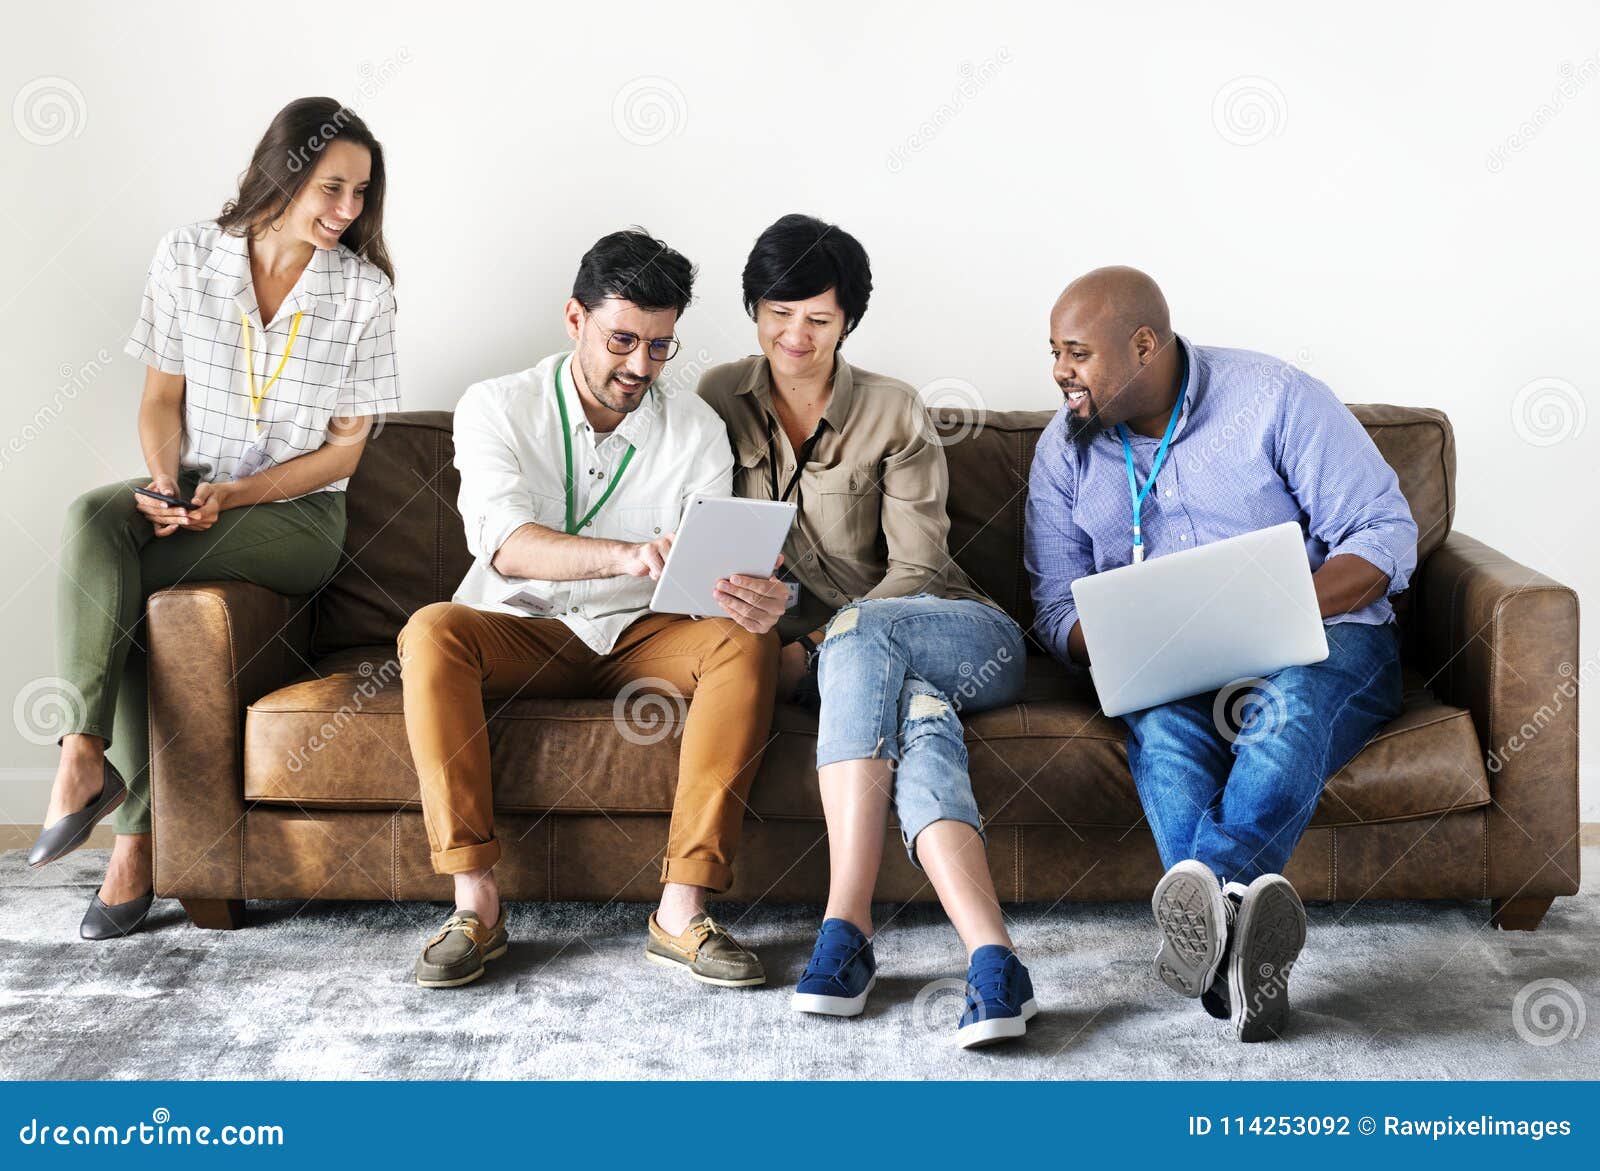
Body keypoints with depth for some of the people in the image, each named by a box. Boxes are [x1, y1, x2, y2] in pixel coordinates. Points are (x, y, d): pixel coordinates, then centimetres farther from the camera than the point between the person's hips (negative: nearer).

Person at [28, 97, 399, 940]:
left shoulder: (362, 290, -4)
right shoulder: (188, 256, 2)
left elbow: (347, 445, -3)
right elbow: (161, 397, 6)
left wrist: (231, 494, -15)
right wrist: (167, 484, -15)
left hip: (298, 515, -2)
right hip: (191, 491, 3)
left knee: (105, 576, -26)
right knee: (91, 517, -31)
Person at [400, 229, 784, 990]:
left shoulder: (695, 429, 1)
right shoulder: (497, 408, -7)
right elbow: (503, 544, -25)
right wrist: (629, 557, -43)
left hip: (640, 638, 2)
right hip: (521, 633, -1)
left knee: (747, 644, -28)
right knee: (430, 631, -32)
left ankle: (681, 909, -30)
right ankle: (475, 901, -30)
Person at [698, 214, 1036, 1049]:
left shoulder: (893, 412, -1)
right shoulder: (720, 400, 7)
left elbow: (917, 568, -6)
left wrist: (815, 645, -20)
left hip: (966, 638, -1)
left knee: (858, 636, -37)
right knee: (918, 718, -35)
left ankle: (846, 926, -44)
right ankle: (991, 960, -51)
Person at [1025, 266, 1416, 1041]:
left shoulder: (1274, 397, -3)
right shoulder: (1065, 449, 10)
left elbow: (1386, 535, -6)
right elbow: (1056, 606, 8)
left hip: (1325, 638, -2)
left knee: (1290, 702, -38)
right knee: (1160, 718, -34)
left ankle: (1204, 889, -57)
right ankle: (1235, 929, -53)